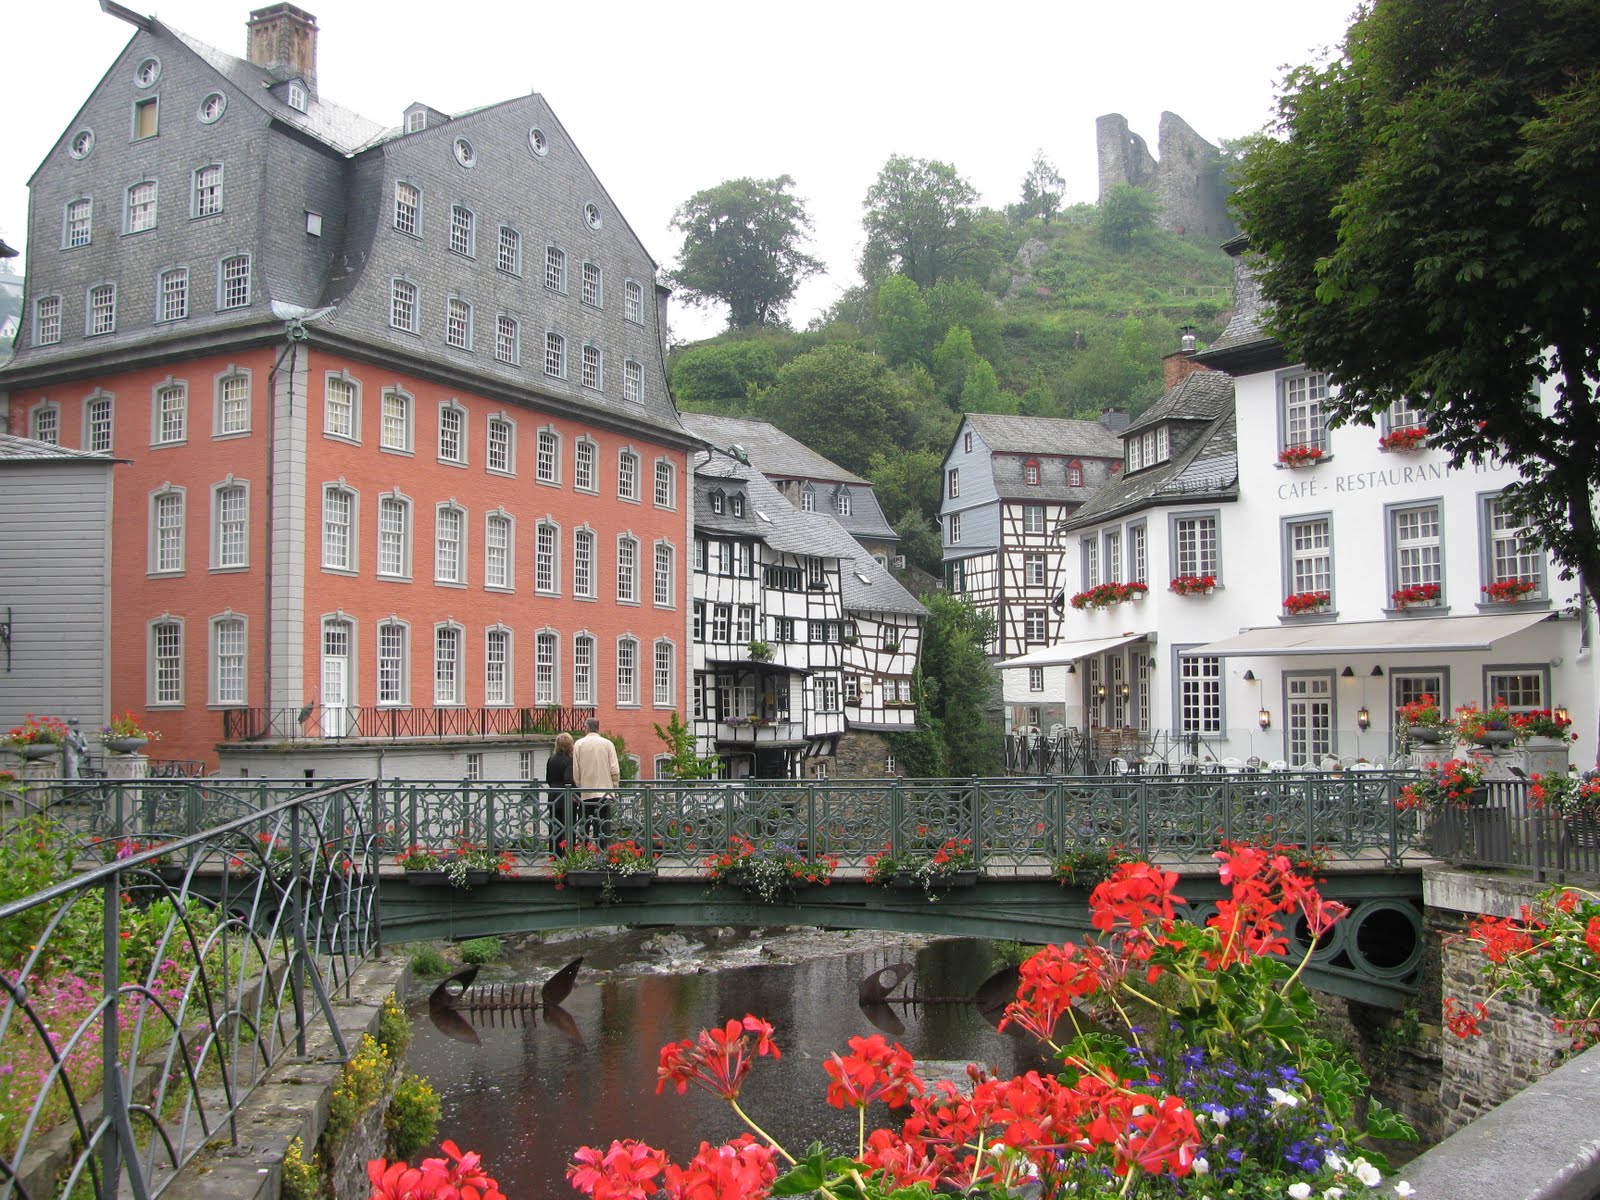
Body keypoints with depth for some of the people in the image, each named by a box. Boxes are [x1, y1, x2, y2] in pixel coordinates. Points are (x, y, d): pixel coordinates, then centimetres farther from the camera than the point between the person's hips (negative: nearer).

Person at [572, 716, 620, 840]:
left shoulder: (579, 744, -1)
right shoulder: (607, 743, -2)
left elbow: (575, 771, 1)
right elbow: (615, 769, -2)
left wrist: (579, 787, 13)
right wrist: (614, 786, 10)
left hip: (585, 793, 0)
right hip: (604, 792, 0)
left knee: (584, 826, 6)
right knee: (602, 827, 0)